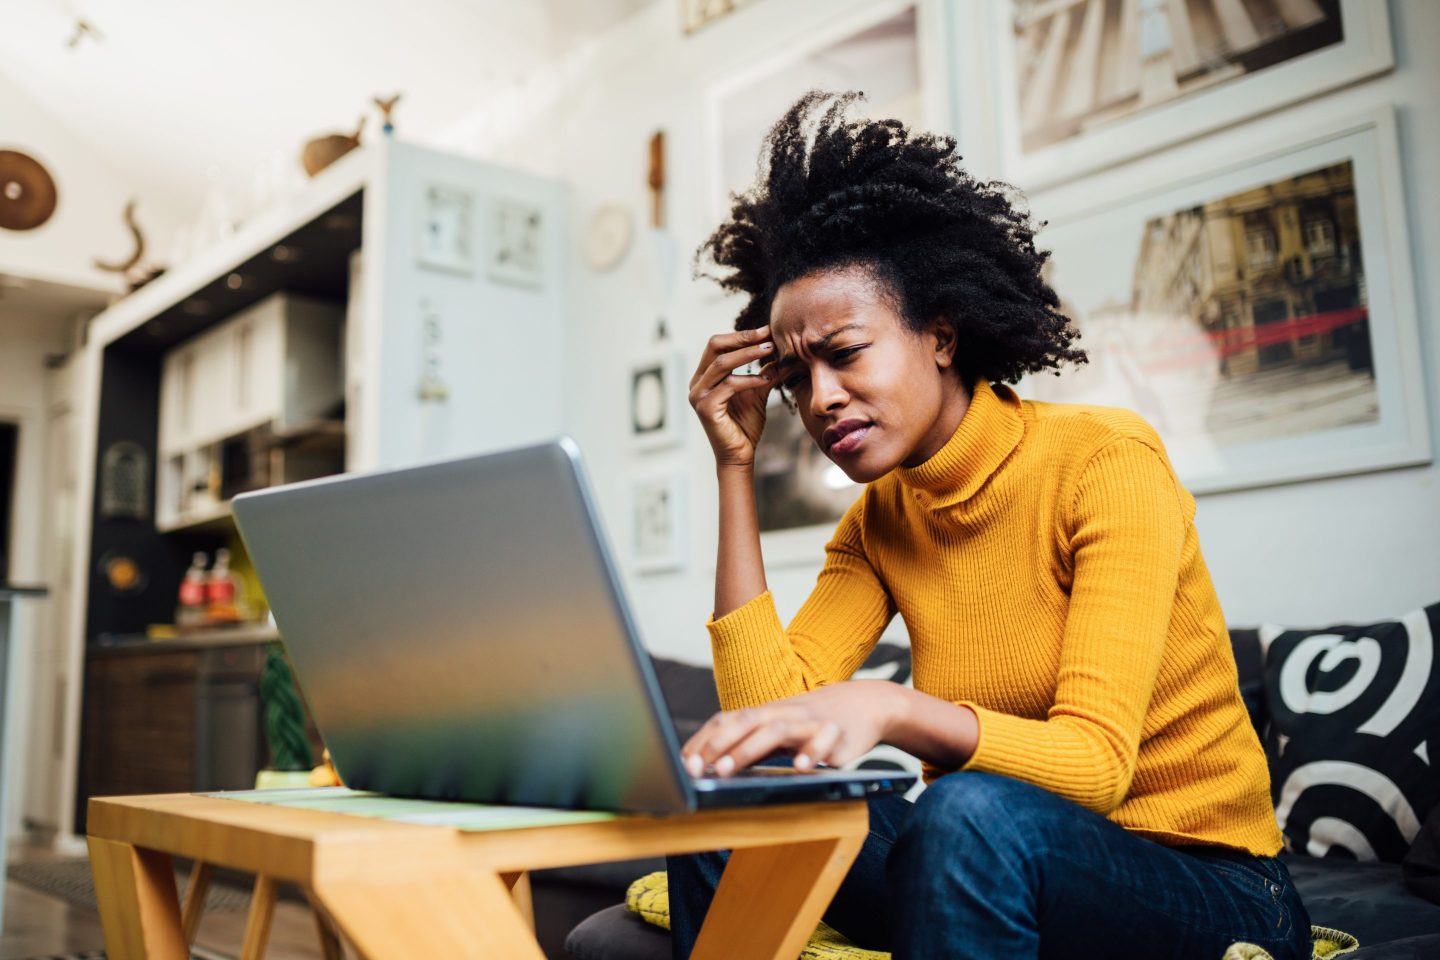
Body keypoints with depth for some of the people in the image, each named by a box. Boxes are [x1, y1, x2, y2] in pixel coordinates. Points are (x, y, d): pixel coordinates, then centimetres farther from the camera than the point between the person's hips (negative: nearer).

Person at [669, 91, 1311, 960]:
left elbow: (1095, 764, -24)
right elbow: (768, 707, -13)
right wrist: (736, 467, -10)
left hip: (1206, 887, -5)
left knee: (971, 812, -36)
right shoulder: (877, 522, 3)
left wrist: (890, 707, -42)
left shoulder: (1106, 461, -15)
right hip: (994, 862, 5)